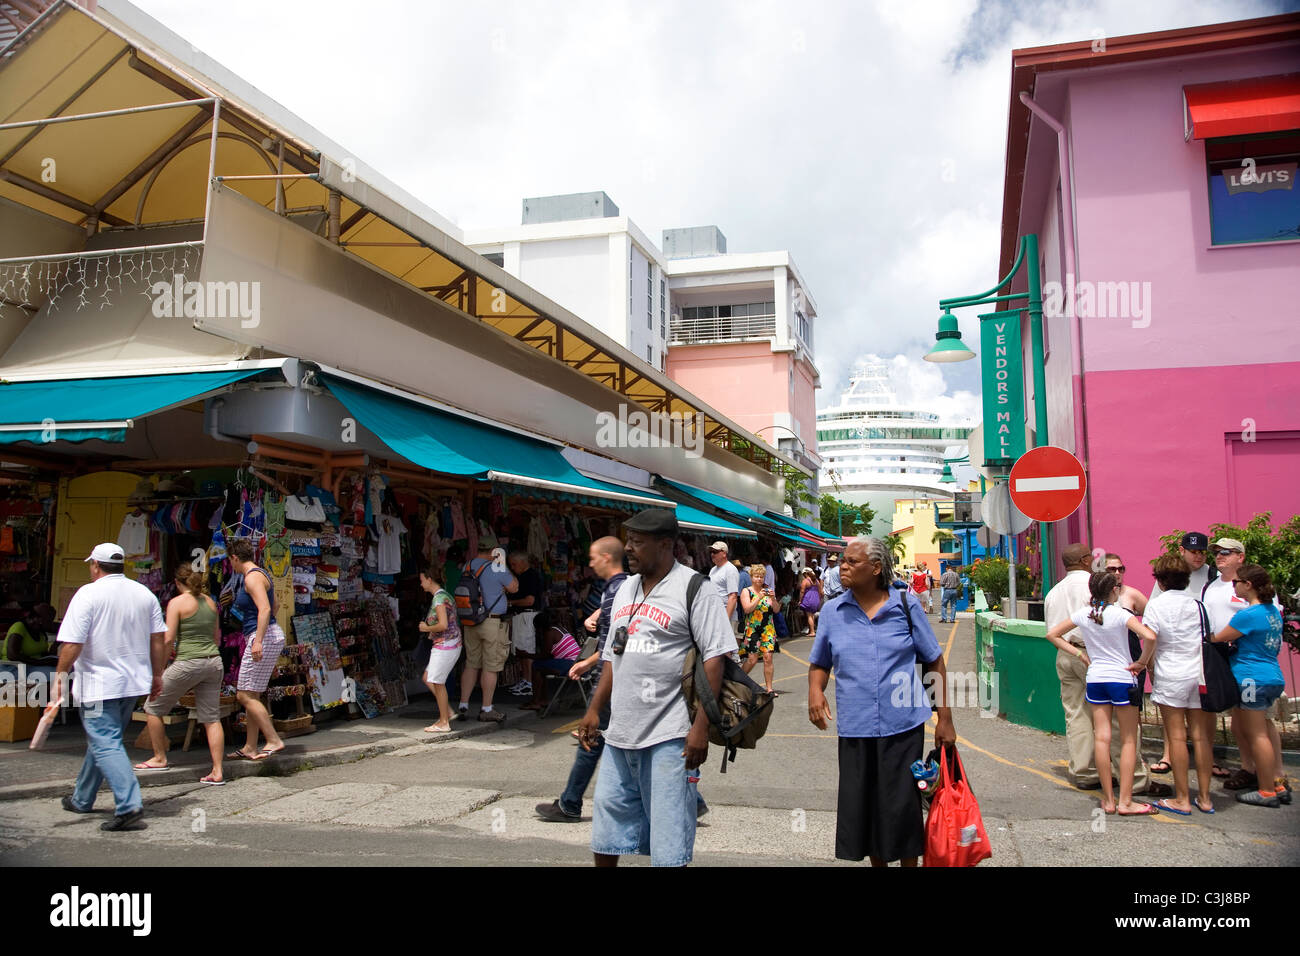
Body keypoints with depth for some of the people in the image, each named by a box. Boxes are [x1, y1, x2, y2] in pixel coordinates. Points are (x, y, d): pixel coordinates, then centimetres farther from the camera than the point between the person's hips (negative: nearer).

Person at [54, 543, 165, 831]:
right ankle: (82, 799, 36)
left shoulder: (88, 594, -11)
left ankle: (130, 806, -18)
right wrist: (157, 675, 16)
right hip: (134, 682, 7)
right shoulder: (144, 593, 7)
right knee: (104, 740, 21)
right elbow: (158, 638, 8)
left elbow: (71, 644, -16)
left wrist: (60, 677, -5)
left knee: (106, 745, -7)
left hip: (98, 684, -7)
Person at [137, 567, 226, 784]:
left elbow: (168, 640, -10)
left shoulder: (177, 603, -6)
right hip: (214, 662, 6)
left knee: (153, 708, 15)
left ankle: (160, 758, 25)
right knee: (212, 718, 7)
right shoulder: (210, 602, 11)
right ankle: (217, 772, 3)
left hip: (187, 663, -6)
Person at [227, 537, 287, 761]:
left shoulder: (252, 577, -13)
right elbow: (273, 605, 31)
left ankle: (274, 740, -8)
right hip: (269, 636, 10)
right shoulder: (261, 574, 17)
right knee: (251, 695, 13)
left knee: (245, 695, -7)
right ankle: (250, 748, 17)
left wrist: (258, 641, -31)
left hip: (264, 637, -10)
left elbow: (265, 609, -25)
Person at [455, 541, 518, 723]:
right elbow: (513, 588, -2)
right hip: (493, 623, -6)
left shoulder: (467, 567, 6)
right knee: (491, 667, 2)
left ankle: (463, 707, 14)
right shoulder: (496, 568, -13)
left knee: (471, 665, 13)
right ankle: (486, 709, 8)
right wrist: (505, 567, 9)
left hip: (471, 623, 6)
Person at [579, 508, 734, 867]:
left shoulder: (692, 587, -8)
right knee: (604, 839, 15)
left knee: (667, 849, 0)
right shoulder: (625, 589, 14)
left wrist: (701, 727, -18)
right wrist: (594, 710, 15)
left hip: (669, 739, -7)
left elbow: (714, 657, -13)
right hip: (620, 735, 7)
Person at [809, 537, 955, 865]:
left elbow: (934, 662, 5)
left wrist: (945, 718, 2)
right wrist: (815, 689, -8)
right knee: (862, 807, 9)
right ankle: (876, 861, 32)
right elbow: (819, 663, 14)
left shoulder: (906, 605, 0)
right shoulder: (832, 611, 5)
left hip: (903, 727, -2)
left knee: (903, 807, 3)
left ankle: (909, 861, 26)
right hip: (855, 729, 2)